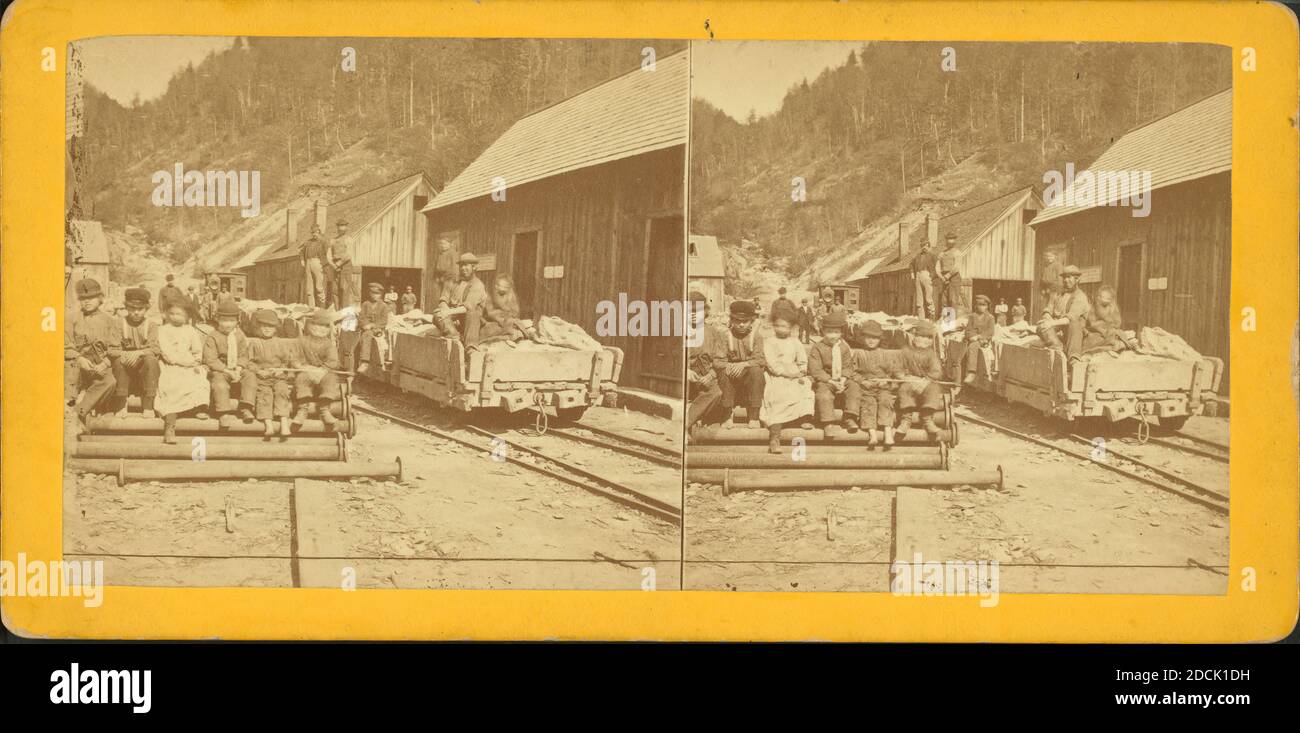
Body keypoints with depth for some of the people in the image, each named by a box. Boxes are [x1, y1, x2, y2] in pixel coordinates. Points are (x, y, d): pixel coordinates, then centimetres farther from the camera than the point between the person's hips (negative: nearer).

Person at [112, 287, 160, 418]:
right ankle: (121, 405, -25)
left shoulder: (151, 325, 4)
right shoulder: (120, 324, 5)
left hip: (144, 368, 0)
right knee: (118, 361, -31)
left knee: (150, 359, -32)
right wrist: (123, 354, -25)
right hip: (126, 368, 0)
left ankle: (148, 406, -29)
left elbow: (155, 349, -9)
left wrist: (138, 353, -28)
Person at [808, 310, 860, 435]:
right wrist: (830, 381, -20)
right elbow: (815, 370, -11)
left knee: (854, 387, -23)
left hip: (842, 379, 4)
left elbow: (848, 366, 6)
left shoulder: (844, 347, 9)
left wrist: (843, 378, -15)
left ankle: (849, 418, -21)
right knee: (824, 393, -33)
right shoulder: (817, 348, -4)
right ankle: (828, 422, -30)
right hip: (824, 380, -4)